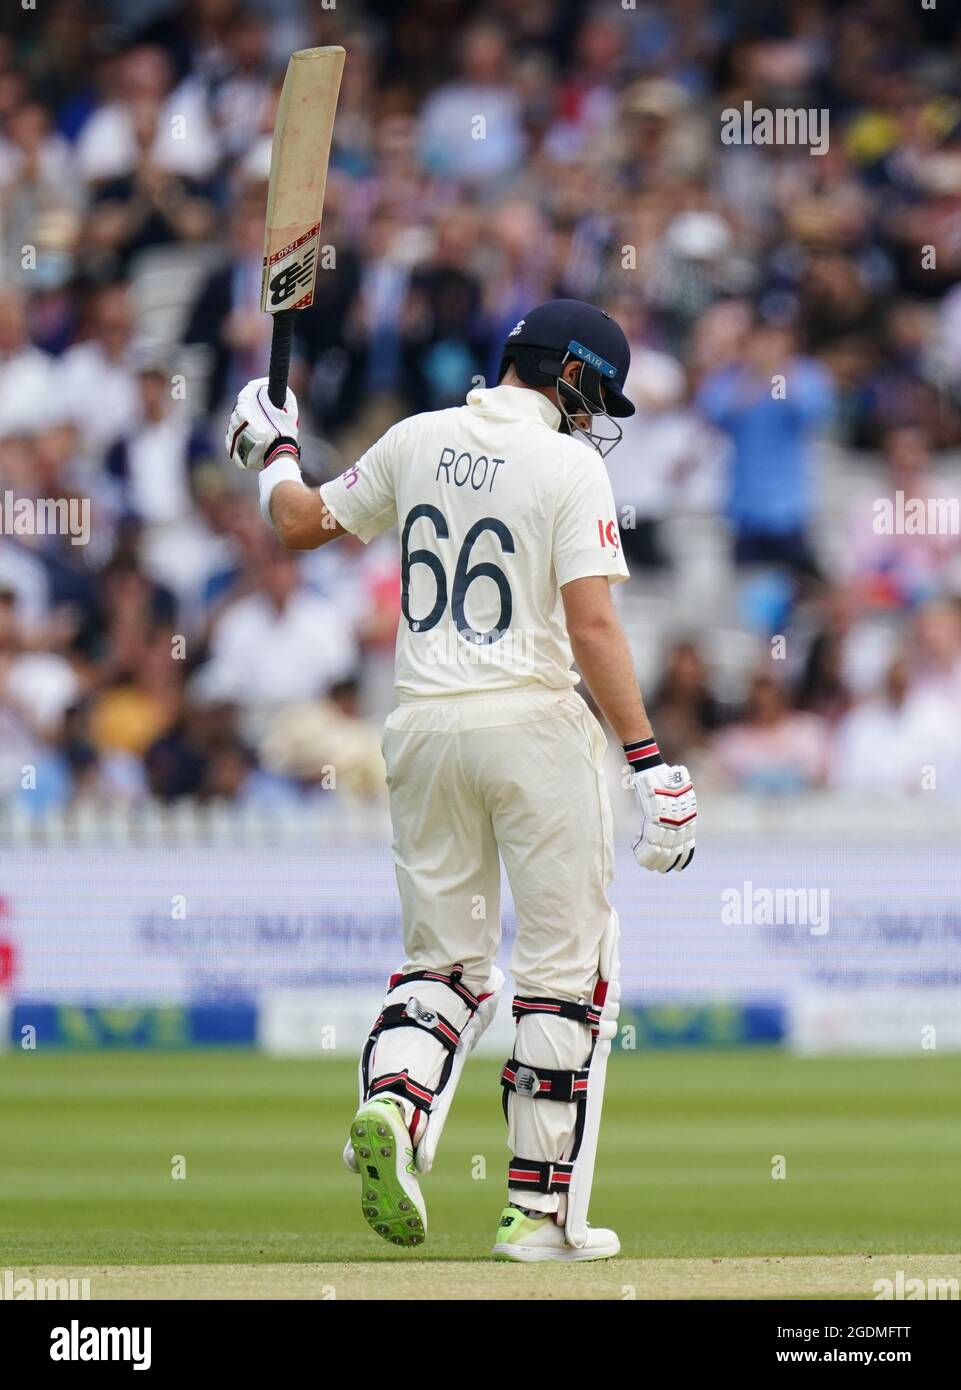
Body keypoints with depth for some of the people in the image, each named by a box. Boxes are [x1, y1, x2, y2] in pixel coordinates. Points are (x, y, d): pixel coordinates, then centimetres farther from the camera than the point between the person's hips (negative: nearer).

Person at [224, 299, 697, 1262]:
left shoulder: (417, 441, 6)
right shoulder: (570, 467, -9)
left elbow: (301, 524, 16)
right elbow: (592, 625, -17)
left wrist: (273, 454, 37)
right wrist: (650, 762, -18)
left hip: (423, 726, 5)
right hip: (534, 723, -5)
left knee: (443, 958, 14)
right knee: (565, 969, 4)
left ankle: (393, 1105, -16)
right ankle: (542, 1210, 3)